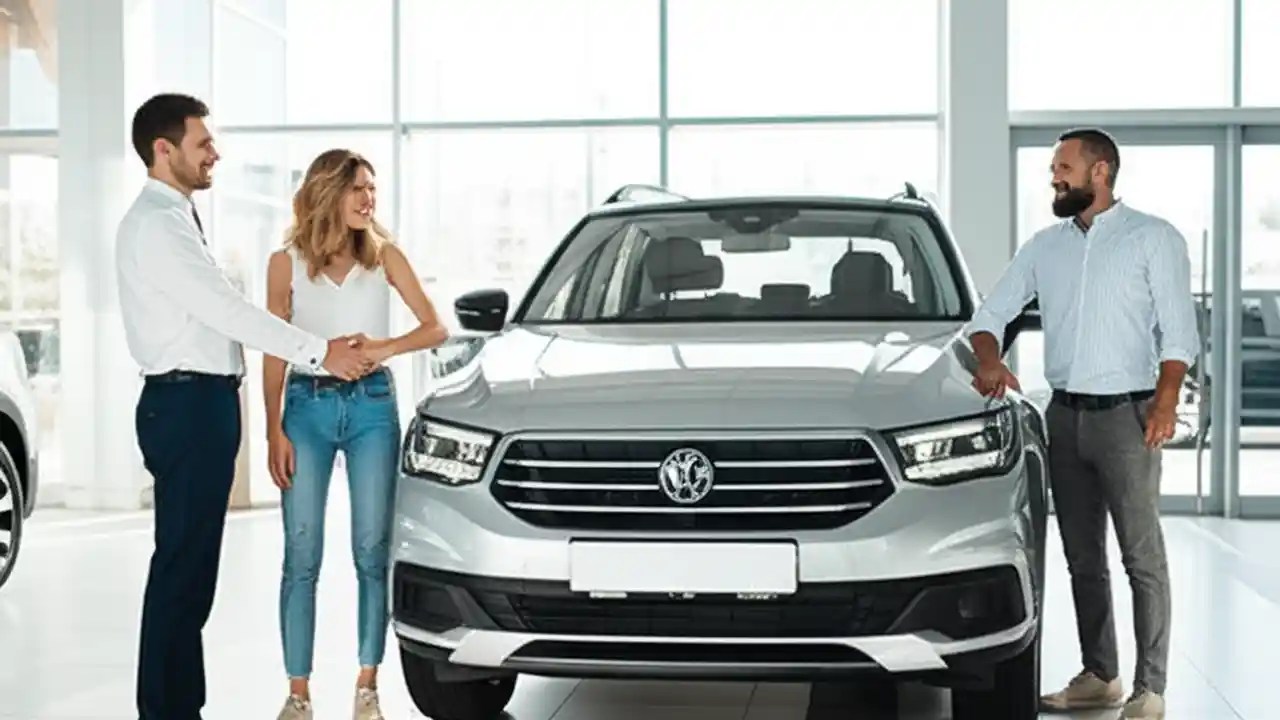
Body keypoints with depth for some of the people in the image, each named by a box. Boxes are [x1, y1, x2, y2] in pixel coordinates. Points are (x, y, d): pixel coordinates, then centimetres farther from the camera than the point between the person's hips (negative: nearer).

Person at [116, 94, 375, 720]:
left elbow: (218, 314, 19)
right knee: (182, 565, -6)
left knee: (193, 568, 12)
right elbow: (224, 309, -20)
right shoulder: (155, 225, -14)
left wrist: (327, 352, 14)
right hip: (186, 404, -10)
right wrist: (319, 352, -17)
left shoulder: (177, 220, 19)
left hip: (202, 405, 10)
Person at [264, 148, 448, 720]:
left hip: (372, 405, 1)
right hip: (308, 406, -1)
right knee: (301, 555, -1)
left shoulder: (384, 256, 5)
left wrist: (384, 348, -15)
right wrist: (274, 432, -3)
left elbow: (435, 328, 3)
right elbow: (274, 355, 3)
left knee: (372, 550, 2)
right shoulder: (286, 263, 2)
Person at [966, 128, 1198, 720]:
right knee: (1082, 556, 10)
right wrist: (989, 359, -7)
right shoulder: (1045, 246, 13)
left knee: (1142, 556, -4)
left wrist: (1166, 401, -20)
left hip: (1126, 412, -5)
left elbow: (1177, 330, -7)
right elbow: (993, 311, 14)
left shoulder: (1153, 239, -1)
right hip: (1065, 415, 5)